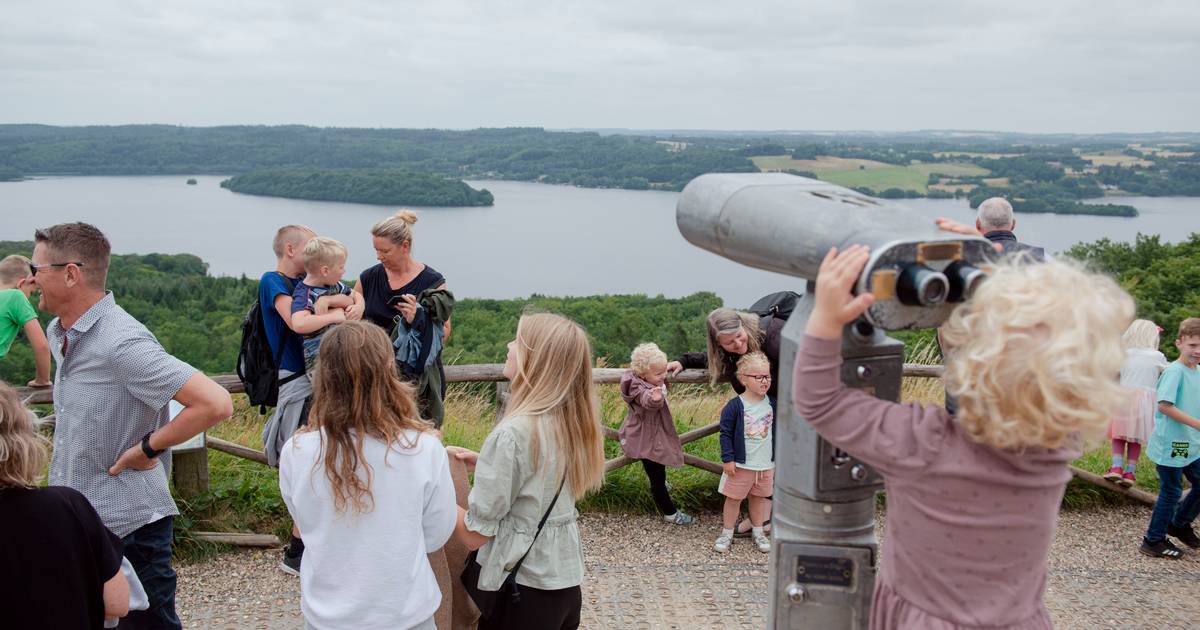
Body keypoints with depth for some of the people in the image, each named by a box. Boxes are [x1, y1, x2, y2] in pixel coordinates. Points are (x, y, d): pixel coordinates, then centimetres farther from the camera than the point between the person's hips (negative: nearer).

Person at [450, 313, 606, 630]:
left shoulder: (512, 433, -22)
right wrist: (483, 462, 8)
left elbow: (475, 534, -17)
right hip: (566, 582, 7)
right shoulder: (574, 422, 0)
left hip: (521, 590, -7)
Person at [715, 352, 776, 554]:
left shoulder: (772, 403, -2)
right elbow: (726, 433, -12)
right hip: (741, 464, -4)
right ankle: (727, 533, 23)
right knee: (733, 498, 8)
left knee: (759, 498, 17)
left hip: (766, 464, 4)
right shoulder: (734, 406, -15)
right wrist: (728, 459, -14)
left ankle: (757, 531, 34)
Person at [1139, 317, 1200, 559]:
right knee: (1171, 492, 0)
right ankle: (1154, 541, 13)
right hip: (1171, 445, -8)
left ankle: (1179, 524, 34)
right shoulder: (1174, 371, -16)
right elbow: (1164, 405, -24)